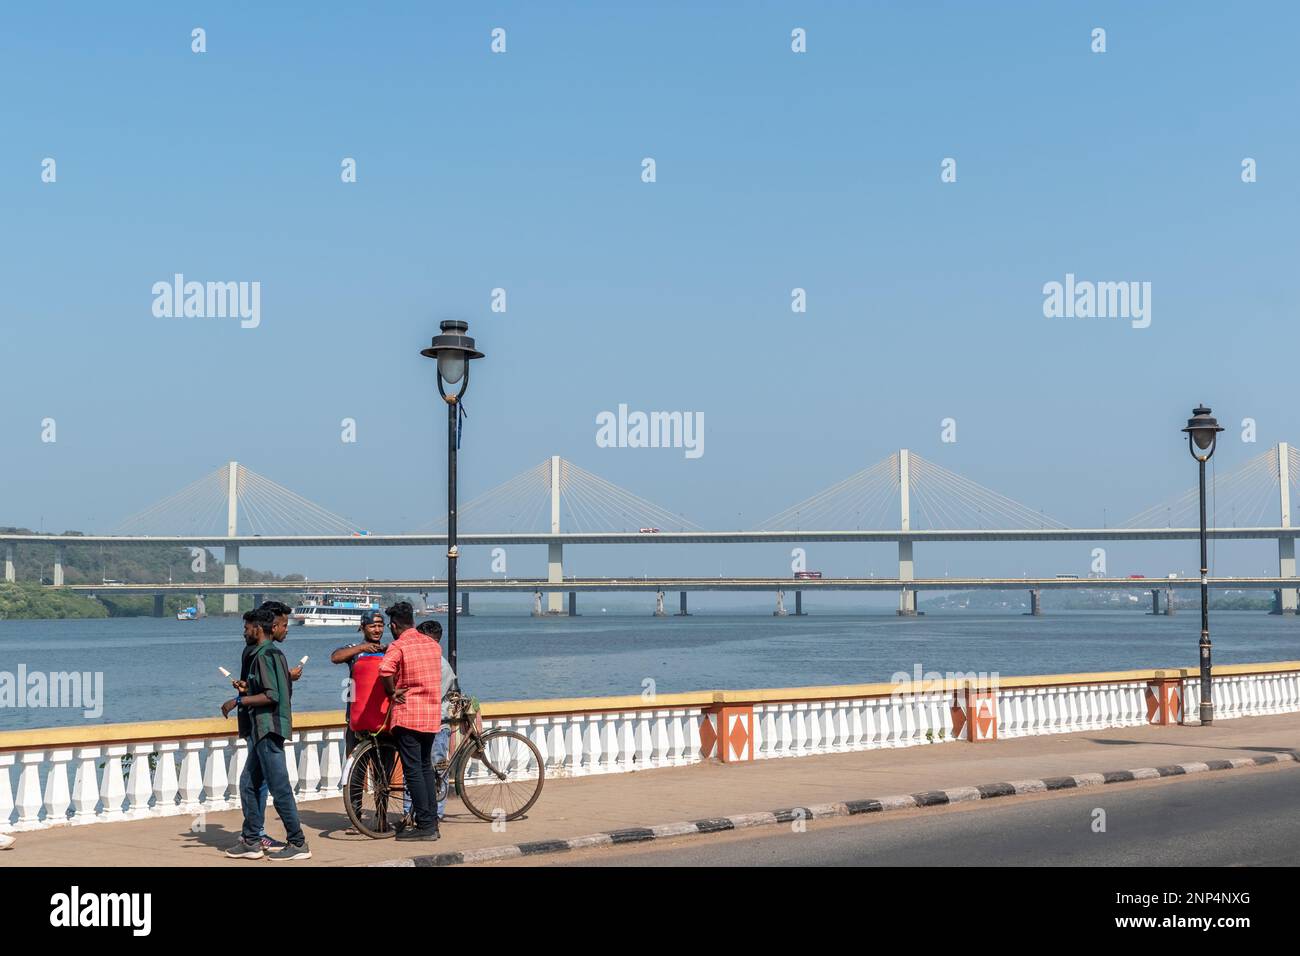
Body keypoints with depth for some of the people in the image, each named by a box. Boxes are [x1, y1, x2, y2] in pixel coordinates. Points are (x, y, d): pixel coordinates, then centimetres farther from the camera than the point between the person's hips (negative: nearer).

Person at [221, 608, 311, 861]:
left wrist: (239, 701, -15)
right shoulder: (274, 653, 17)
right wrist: (247, 688, 16)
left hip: (267, 730, -11)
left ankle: (298, 844, -4)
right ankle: (250, 842, 17)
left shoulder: (264, 655, -14)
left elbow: (271, 696, -22)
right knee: (248, 784, 13)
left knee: (279, 787, -7)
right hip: (263, 731, 11)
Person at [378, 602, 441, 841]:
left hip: (407, 715, -7)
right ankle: (432, 822, 17)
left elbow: (385, 670, -31)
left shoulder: (398, 646, -11)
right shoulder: (433, 644, 10)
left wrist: (392, 692, -14)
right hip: (432, 715, 7)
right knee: (426, 767, 16)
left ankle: (425, 826, -5)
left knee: (413, 770, -3)